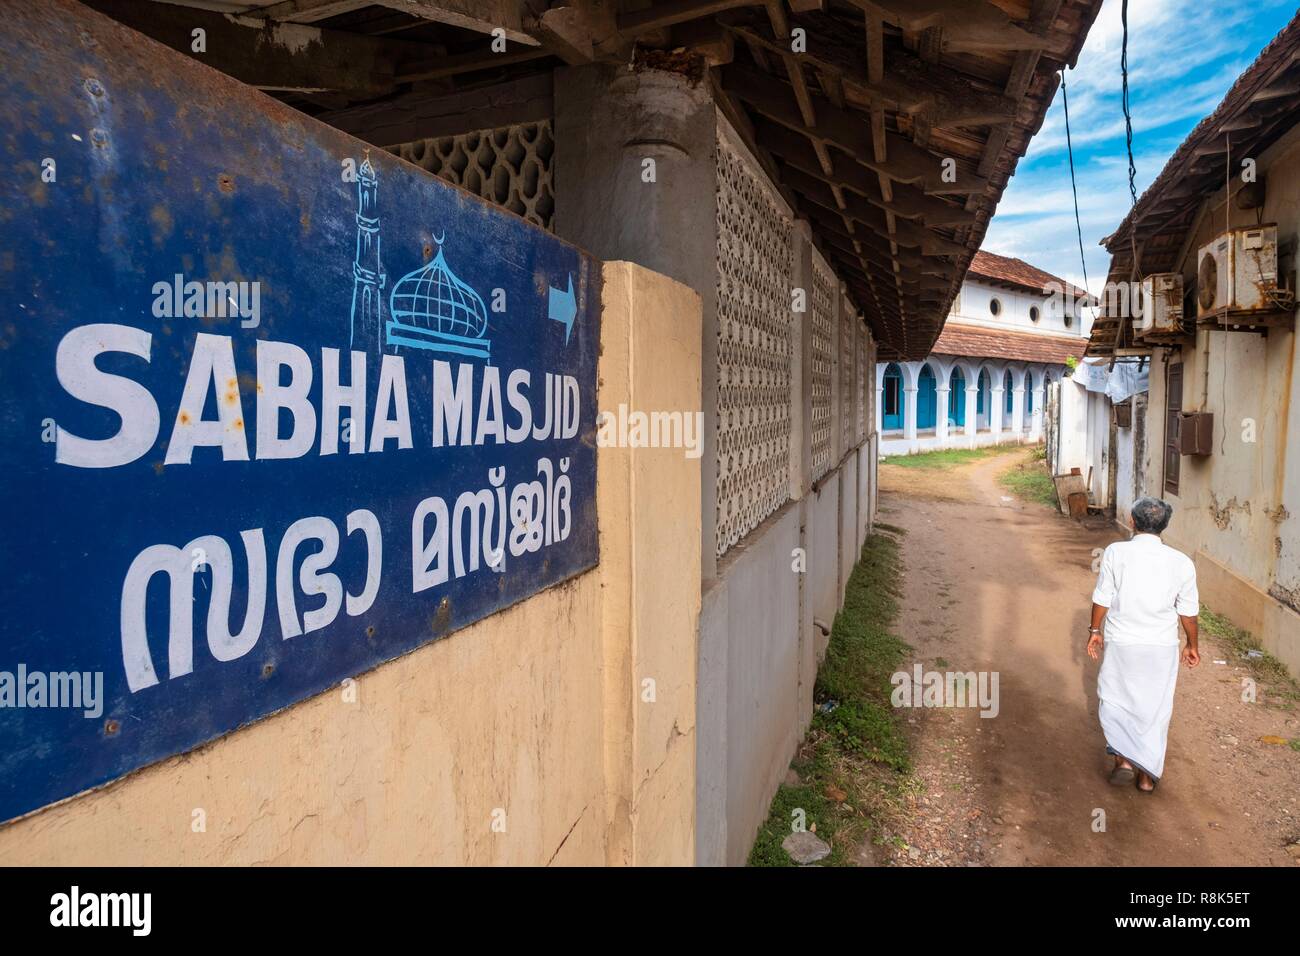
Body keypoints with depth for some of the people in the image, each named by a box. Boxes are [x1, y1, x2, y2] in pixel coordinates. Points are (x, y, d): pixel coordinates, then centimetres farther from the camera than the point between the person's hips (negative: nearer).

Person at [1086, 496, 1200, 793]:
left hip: (1122, 644, -2)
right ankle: (1147, 775, 20)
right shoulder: (1181, 562, -5)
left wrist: (1094, 631, 7)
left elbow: (1102, 599, -7)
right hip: (1162, 647, 2)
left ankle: (1123, 759, 3)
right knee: (1155, 709, 14)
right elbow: (1189, 612, 2)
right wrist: (1192, 645, 17)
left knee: (1114, 701, 16)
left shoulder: (1116, 552, -11)